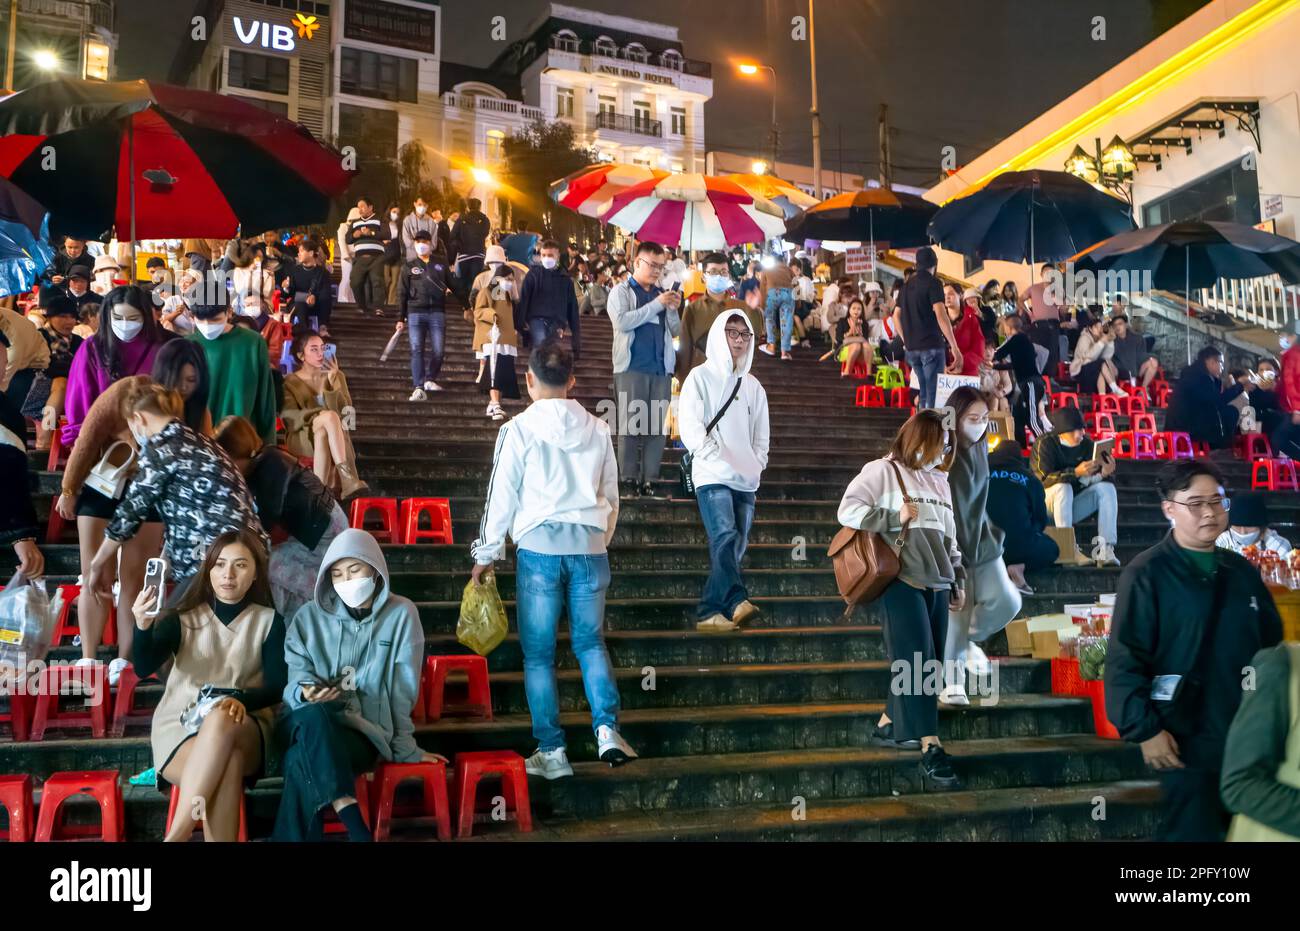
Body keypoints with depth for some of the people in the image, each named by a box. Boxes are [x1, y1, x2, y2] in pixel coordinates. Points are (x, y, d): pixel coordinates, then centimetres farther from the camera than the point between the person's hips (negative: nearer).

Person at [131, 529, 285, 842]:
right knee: (227, 763, -36)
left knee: (221, 719, -38)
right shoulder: (183, 618, 7)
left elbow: (277, 685, -4)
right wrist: (143, 625, -30)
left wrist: (241, 700, -26)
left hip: (243, 731, 0)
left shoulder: (268, 621, 7)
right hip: (179, 726, 0)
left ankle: (176, 835, -36)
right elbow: (144, 668, -9)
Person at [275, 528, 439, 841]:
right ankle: (353, 822, -40)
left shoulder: (401, 614, 5)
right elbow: (295, 680, 4)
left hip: (363, 732, -2)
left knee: (301, 763, -34)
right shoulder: (309, 617, 10)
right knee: (315, 715, -37)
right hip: (306, 723, 2)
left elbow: (402, 690, 5)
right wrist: (306, 693, -20)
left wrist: (404, 747, 5)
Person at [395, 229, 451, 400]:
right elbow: (402, 293, 11)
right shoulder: (409, 267, 13)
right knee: (416, 350, -8)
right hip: (415, 313, 0)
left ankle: (430, 379, 20)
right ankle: (419, 388, -10)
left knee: (437, 351, -4)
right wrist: (400, 319, 6)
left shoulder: (442, 263, 12)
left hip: (437, 312, 0)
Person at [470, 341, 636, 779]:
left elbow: (502, 496, -2)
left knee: (538, 652, 6)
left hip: (539, 548, -3)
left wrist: (486, 553, 8)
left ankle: (552, 751, 8)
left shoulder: (519, 430, -4)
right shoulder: (598, 430, 8)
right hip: (590, 546, 3)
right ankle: (607, 728, -2)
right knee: (590, 642, 14)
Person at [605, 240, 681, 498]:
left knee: (658, 426, 2)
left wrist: (673, 310, -1)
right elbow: (622, 321, -13)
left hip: (661, 368, 5)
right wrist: (656, 305, -13)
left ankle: (649, 479, 5)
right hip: (632, 367, -5)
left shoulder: (662, 294, 18)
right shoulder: (621, 292, 4)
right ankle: (629, 478, 0)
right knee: (630, 424, -4)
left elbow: (675, 331, 18)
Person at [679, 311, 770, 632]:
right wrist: (718, 458, -17)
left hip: (746, 480, 6)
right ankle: (738, 602, -35)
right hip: (712, 475, -6)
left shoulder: (753, 386, 19)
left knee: (736, 546, 2)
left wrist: (756, 464, 3)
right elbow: (689, 425, -7)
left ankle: (709, 611, 8)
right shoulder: (700, 377, 3)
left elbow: (762, 434, 20)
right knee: (725, 536, -23)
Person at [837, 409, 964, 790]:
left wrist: (956, 580, 21)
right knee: (918, 664, -10)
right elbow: (848, 511, -10)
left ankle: (887, 727, 24)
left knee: (928, 665, 7)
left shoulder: (939, 481, 19)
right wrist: (894, 517, -14)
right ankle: (932, 753, -11)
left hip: (936, 584, 8)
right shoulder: (882, 471, -2)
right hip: (902, 582, -7)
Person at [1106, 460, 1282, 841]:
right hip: (1186, 739, -6)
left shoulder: (1242, 571, 9)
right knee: (1191, 832, 2)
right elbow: (1125, 661, -14)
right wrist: (1144, 729, -18)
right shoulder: (1147, 574, -11)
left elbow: (1273, 645, 16)